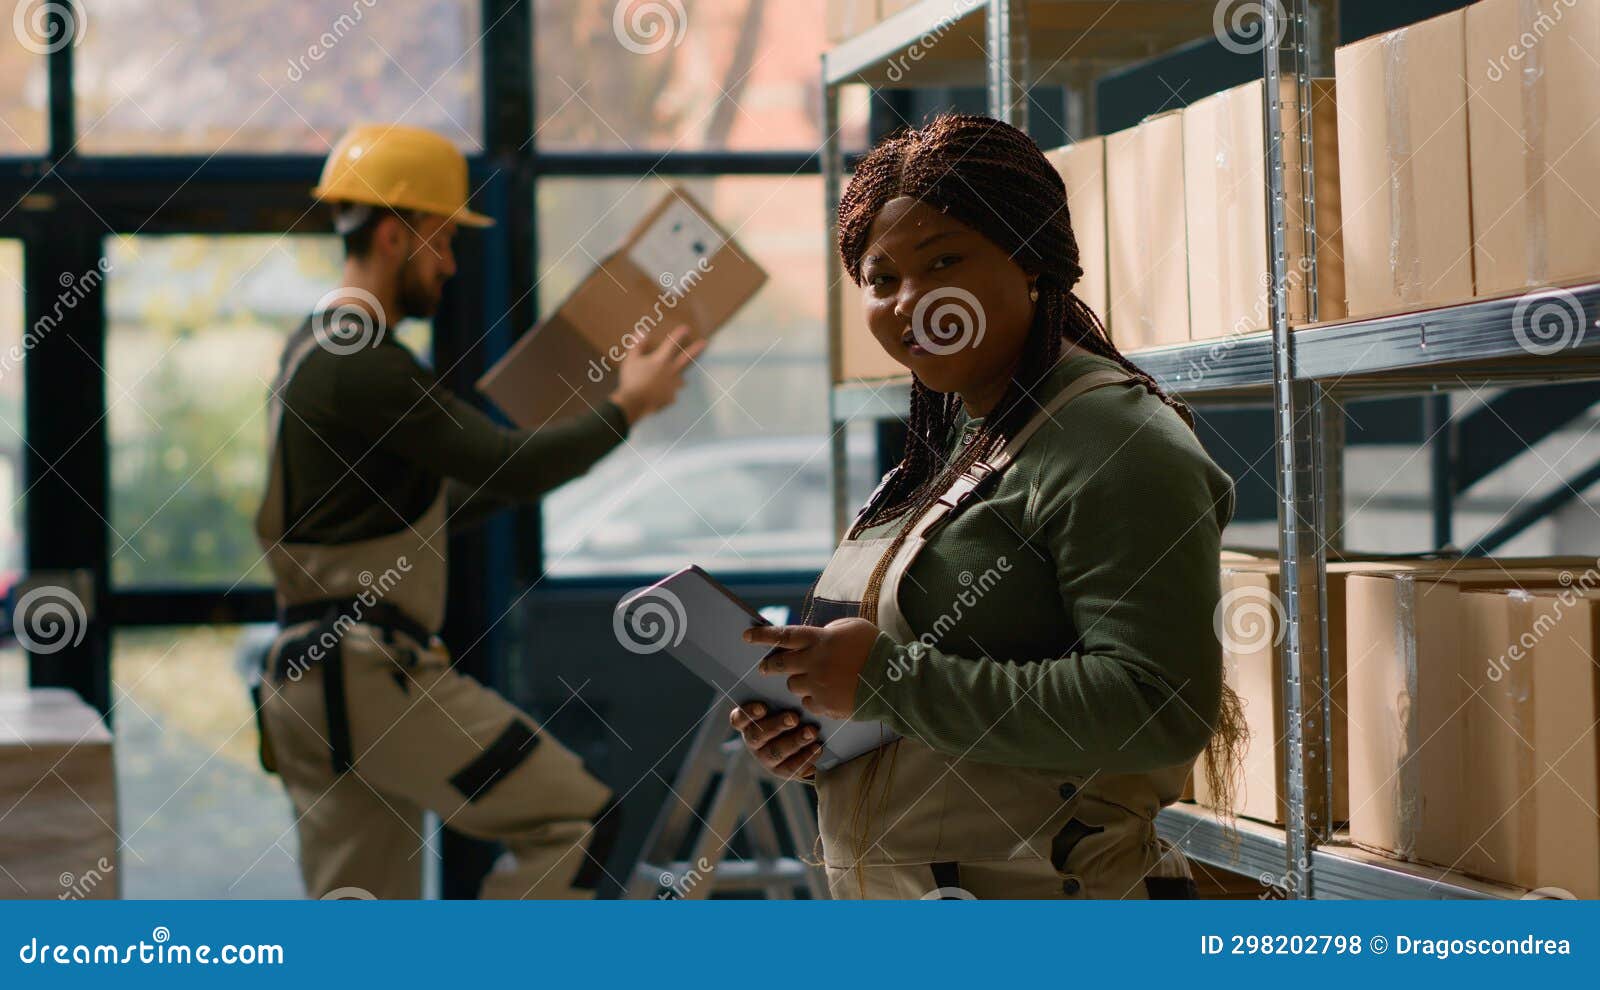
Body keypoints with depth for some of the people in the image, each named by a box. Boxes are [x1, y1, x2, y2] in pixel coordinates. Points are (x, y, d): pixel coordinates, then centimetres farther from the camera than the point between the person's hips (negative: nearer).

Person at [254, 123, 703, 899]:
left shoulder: (313, 352, 20)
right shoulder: (365, 365, -14)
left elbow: (431, 510, 26)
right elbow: (510, 466, -17)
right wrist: (626, 407, -4)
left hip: (307, 676, 10)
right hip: (369, 670, -10)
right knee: (575, 817, -8)